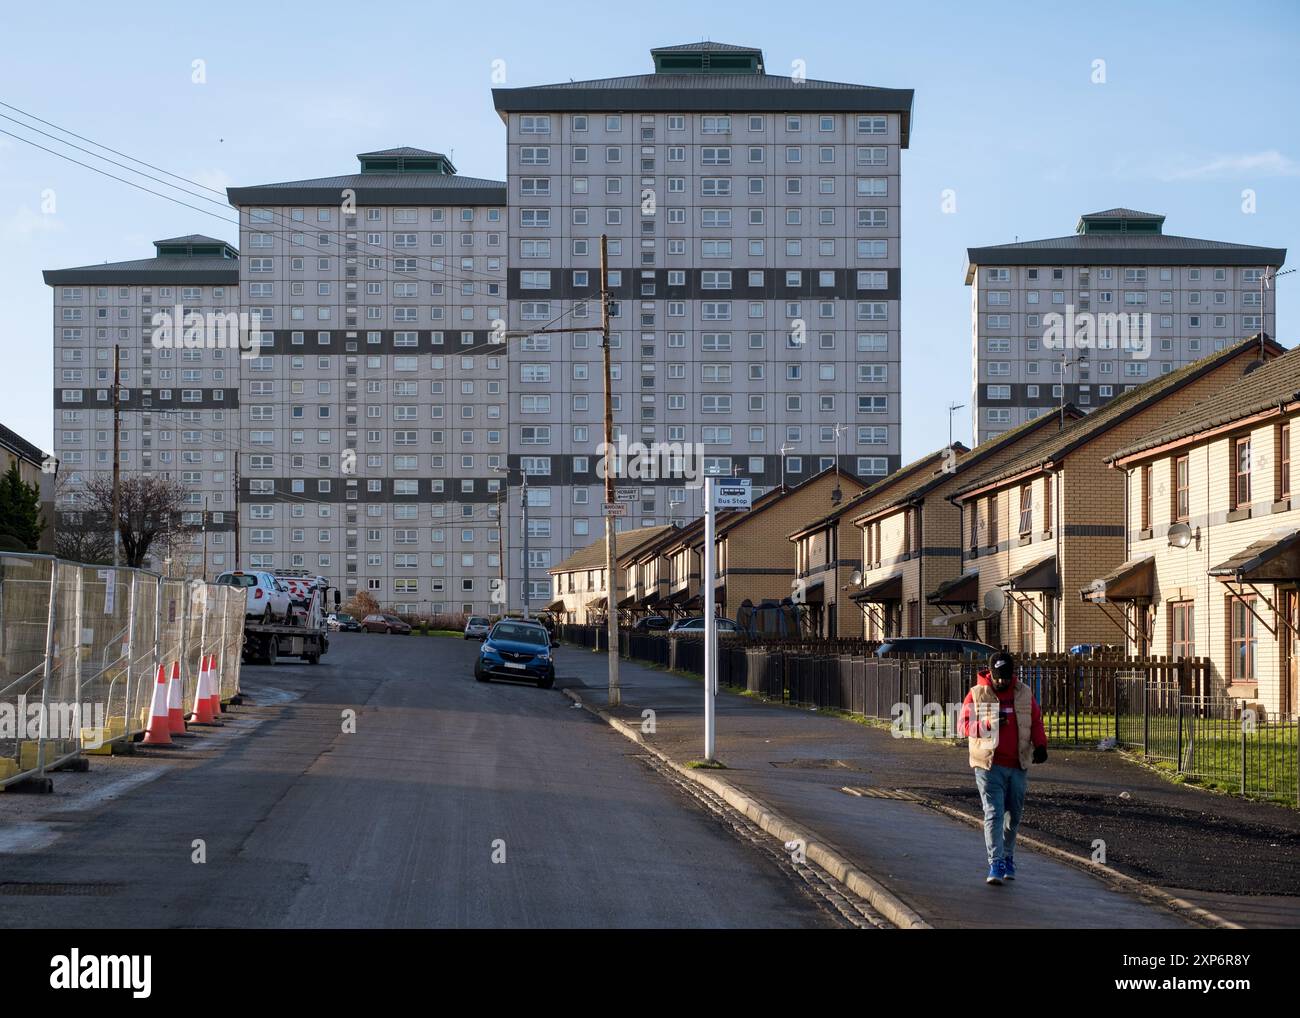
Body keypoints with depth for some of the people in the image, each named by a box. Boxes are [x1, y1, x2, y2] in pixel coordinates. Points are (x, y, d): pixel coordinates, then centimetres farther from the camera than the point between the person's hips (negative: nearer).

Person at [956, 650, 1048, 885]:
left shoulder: (1024, 694, 7)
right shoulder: (977, 695, -2)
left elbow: (1036, 722, 12)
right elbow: (963, 726, -6)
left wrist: (1040, 745, -5)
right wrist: (988, 723, -22)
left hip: (1018, 766, 3)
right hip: (989, 765, -3)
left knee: (1013, 814, 12)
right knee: (993, 813, -10)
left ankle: (1008, 858, 27)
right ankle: (996, 863, -13)